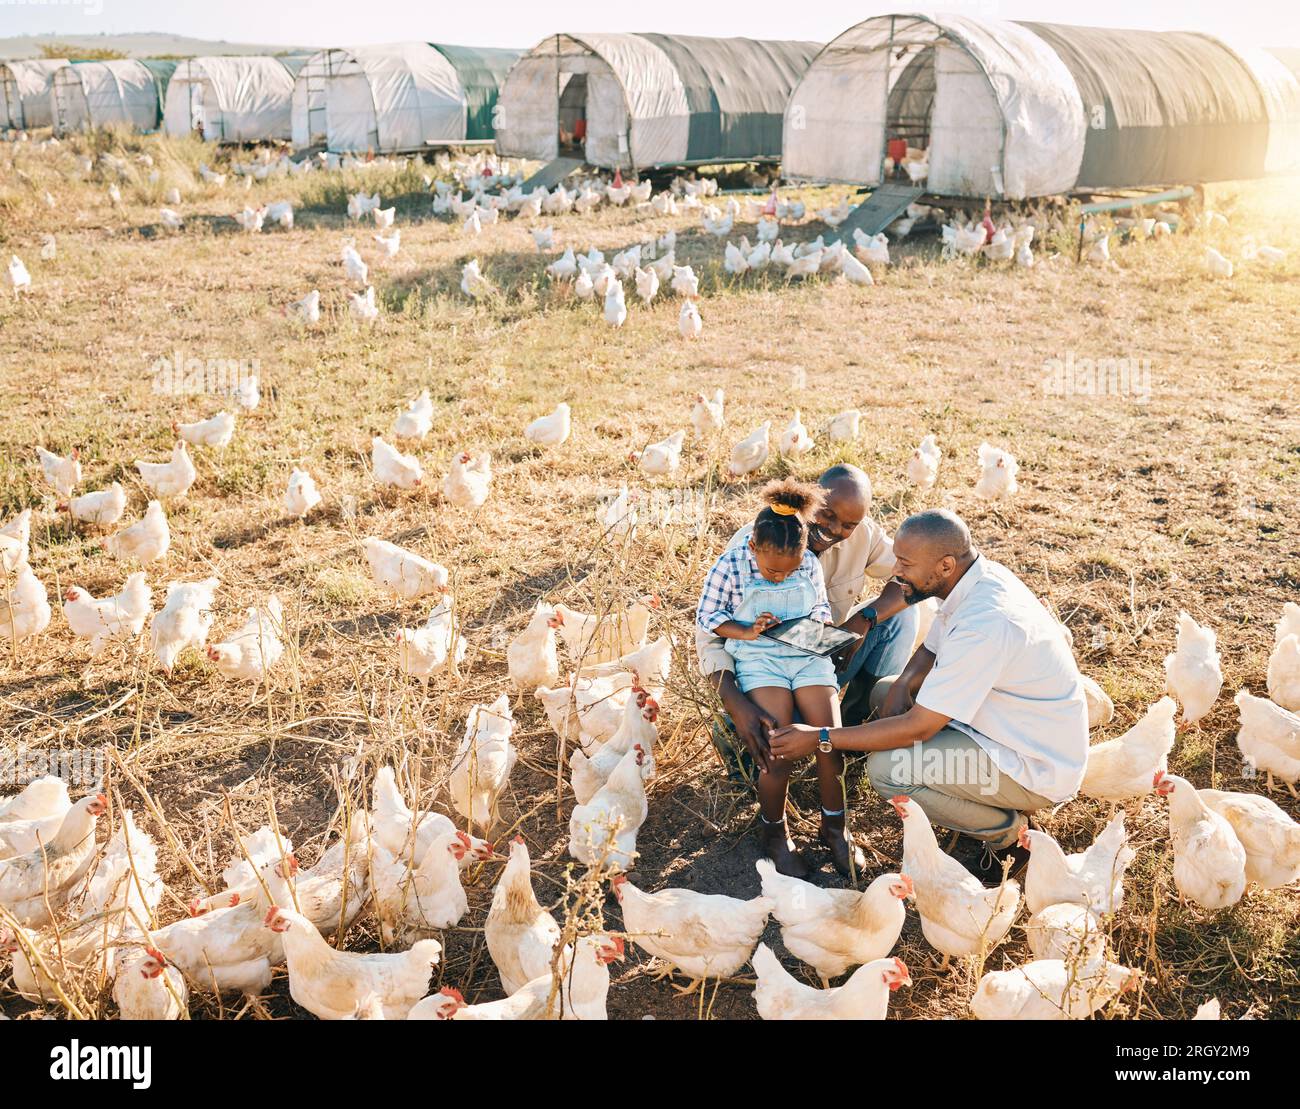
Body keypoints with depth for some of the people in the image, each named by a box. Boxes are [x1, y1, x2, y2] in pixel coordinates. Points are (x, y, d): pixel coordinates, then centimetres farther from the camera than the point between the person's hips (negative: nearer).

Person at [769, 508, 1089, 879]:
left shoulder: (983, 625, -33)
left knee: (886, 768, -22)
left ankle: (1007, 831, 0)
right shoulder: (982, 576, -4)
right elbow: (931, 650, 13)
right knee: (885, 692, 8)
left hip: (1038, 766, -9)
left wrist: (818, 738, -22)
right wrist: (902, 686, -10)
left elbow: (917, 727, -28)